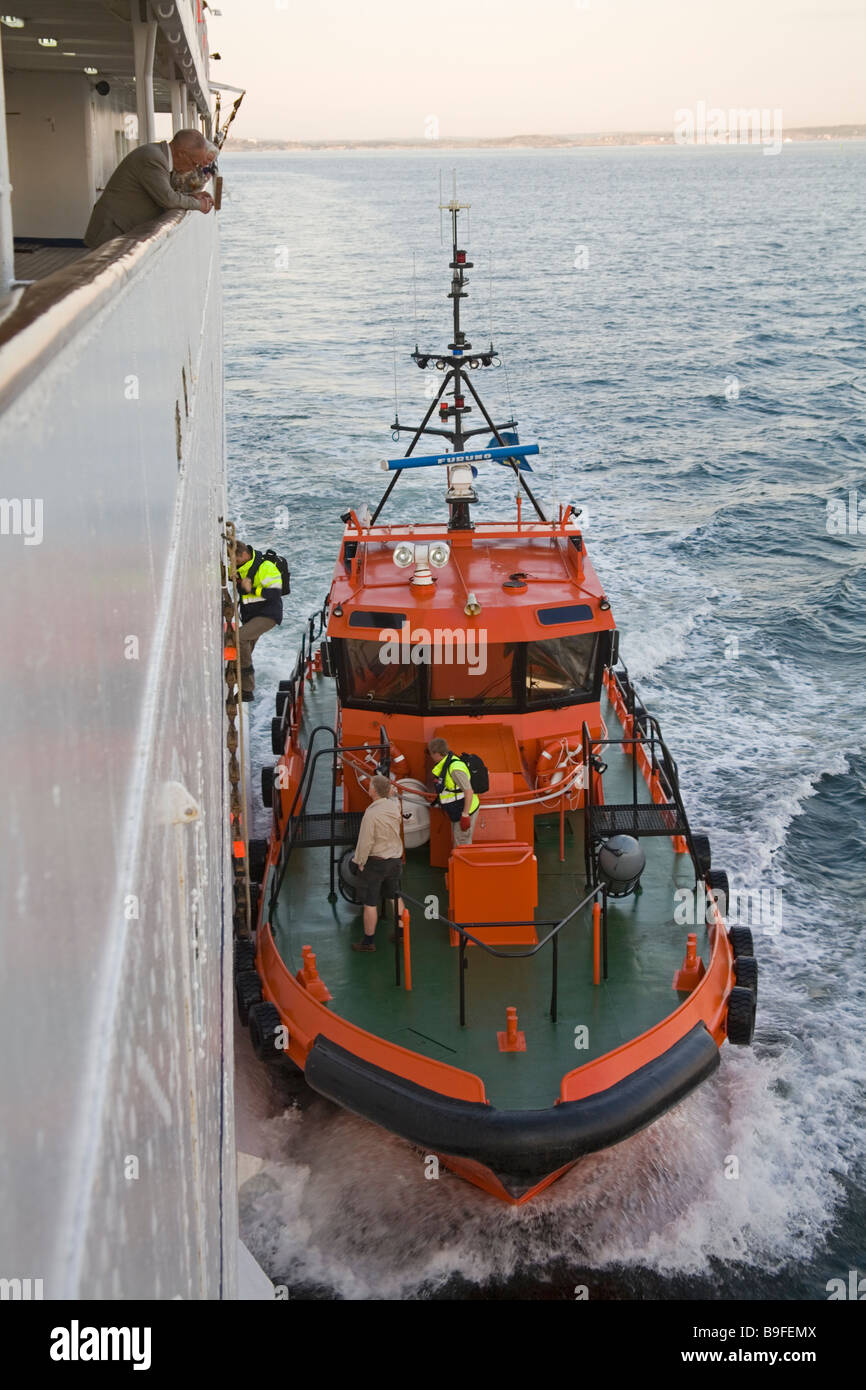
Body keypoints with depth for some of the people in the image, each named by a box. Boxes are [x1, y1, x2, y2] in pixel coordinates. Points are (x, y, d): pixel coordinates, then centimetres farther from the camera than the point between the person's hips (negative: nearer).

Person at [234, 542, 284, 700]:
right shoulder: (238, 568, 5)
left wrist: (252, 590, -31)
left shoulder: (265, 567, -19)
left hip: (267, 615, -9)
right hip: (249, 617, 9)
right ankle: (247, 692, 21)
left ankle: (247, 667, -7)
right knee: (245, 650, 11)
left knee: (239, 637, -28)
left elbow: (275, 593, -24)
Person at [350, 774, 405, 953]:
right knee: (396, 897, 22)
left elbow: (365, 842, -20)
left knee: (370, 903, 3)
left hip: (376, 862, -7)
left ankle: (368, 941, 10)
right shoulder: (394, 806, -5)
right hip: (395, 859, 7)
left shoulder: (371, 814, -23)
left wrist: (360, 862, -4)